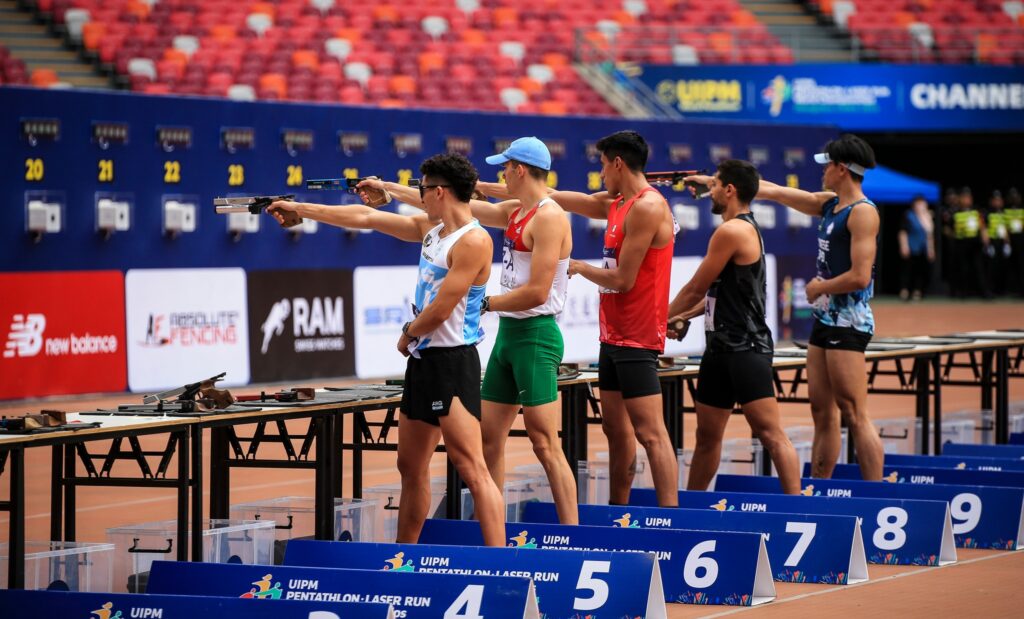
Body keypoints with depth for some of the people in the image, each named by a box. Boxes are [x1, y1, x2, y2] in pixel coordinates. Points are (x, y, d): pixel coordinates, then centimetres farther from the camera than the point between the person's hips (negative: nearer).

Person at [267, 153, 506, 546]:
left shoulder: (473, 241, -15)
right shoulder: (431, 229, 13)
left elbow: (438, 312, -19)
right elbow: (366, 218, 20)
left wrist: (408, 334, 0)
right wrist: (299, 209, 24)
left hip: (451, 363, -10)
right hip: (422, 361, 10)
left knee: (472, 469, -15)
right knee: (411, 467, 15)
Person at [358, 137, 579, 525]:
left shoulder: (549, 218, -14)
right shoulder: (514, 212, 14)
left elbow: (536, 292, -20)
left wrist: (484, 303, -11)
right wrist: (390, 189, 24)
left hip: (535, 336, -9)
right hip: (508, 333, 9)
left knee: (545, 444, -11)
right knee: (489, 437, 8)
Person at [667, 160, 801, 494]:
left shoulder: (732, 231, -14)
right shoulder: (746, 228, 17)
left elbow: (695, 289, -7)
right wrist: (684, 317, 22)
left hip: (745, 349, -10)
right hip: (721, 347, 10)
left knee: (770, 433, -13)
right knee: (707, 434, 15)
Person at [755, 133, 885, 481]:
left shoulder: (862, 212, -13)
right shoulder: (830, 204, 15)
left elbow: (860, 277, -21)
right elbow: (773, 192, 23)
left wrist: (818, 288, -7)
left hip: (848, 323, -9)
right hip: (825, 320, 9)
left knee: (854, 415, -12)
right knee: (822, 413, 11)